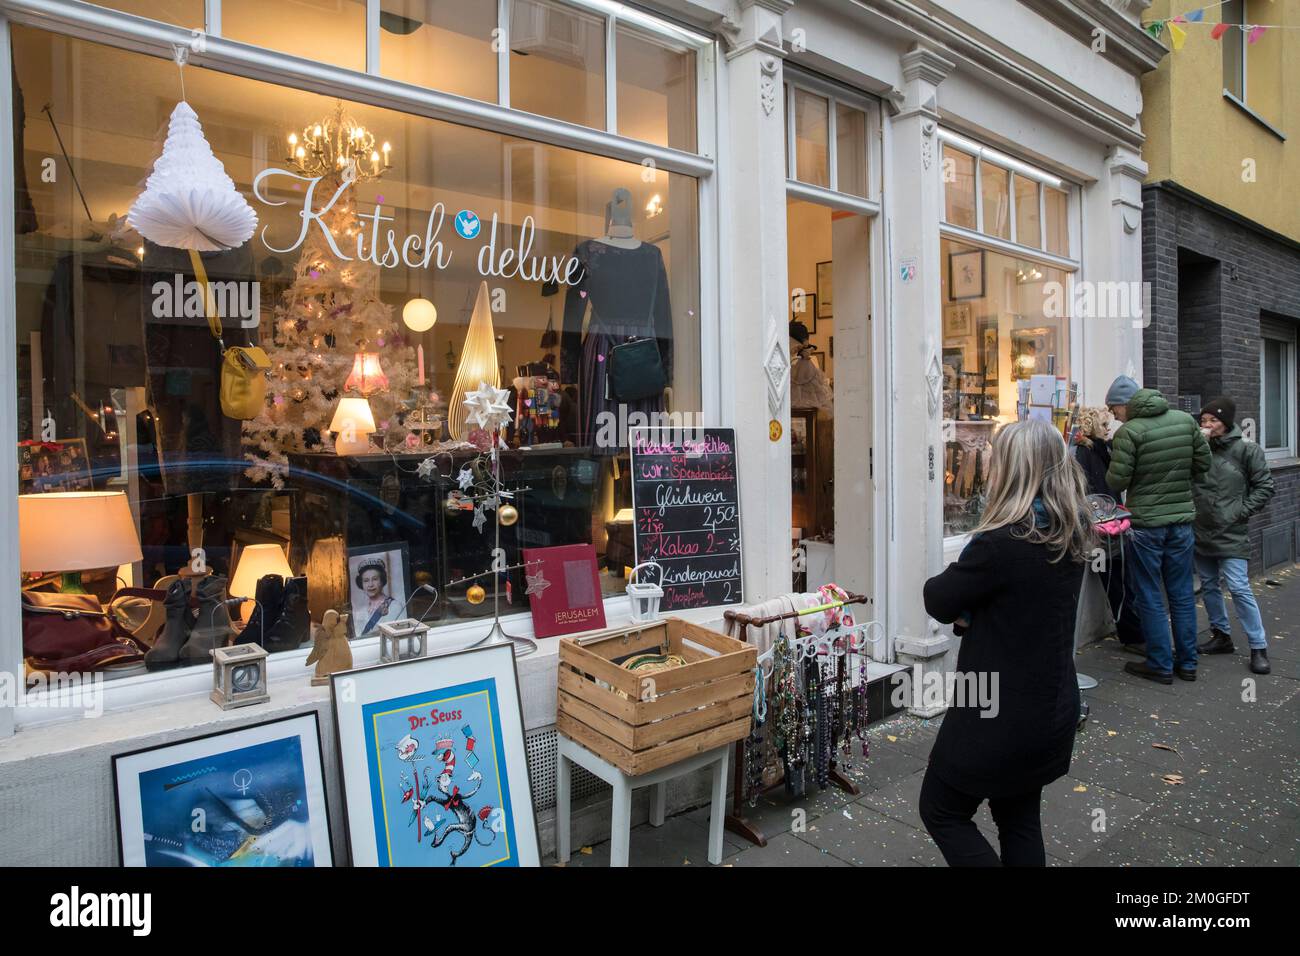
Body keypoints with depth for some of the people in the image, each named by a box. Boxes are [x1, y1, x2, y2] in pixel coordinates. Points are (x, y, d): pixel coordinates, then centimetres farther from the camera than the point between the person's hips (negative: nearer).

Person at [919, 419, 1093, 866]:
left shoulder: (1001, 543, -27)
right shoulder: (1071, 535, 0)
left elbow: (938, 602, -15)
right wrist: (973, 613, -6)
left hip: (998, 715, -8)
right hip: (1053, 709, 8)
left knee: (941, 811, 12)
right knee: (1020, 820, 23)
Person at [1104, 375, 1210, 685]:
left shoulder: (1128, 432, -17)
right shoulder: (1186, 420, 1)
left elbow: (1116, 482, -16)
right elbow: (1203, 463, 8)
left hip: (1146, 523, -5)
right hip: (1182, 518, 5)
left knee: (1149, 598, 7)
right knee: (1182, 595, 15)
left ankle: (1161, 665, 14)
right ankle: (1187, 662, 24)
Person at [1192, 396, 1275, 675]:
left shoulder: (1247, 450, -5)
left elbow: (1264, 487, -2)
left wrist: (1241, 511, -8)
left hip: (1231, 535, -4)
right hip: (1201, 532, 5)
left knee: (1239, 588, -9)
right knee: (1209, 586, 14)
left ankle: (1259, 647, 3)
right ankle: (1221, 635, 29)